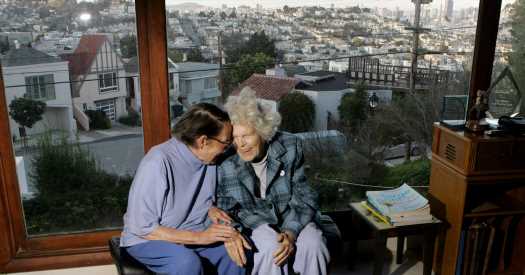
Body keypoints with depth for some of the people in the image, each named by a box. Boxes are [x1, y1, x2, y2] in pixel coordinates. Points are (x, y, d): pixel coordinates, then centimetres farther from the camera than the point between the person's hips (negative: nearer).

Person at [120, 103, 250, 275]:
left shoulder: (209, 158, -5)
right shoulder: (157, 163, -26)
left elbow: (208, 204, 6)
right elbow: (142, 228, -23)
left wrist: (228, 232, -14)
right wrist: (199, 237, -26)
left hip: (195, 234, 6)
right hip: (148, 239, -6)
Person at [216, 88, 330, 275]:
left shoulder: (289, 147, -14)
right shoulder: (226, 161, -18)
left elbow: (304, 198, -8)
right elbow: (223, 207, -6)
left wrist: (291, 233, -24)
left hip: (292, 218, 2)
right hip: (252, 221, -1)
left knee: (313, 244, -28)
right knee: (271, 248, -32)